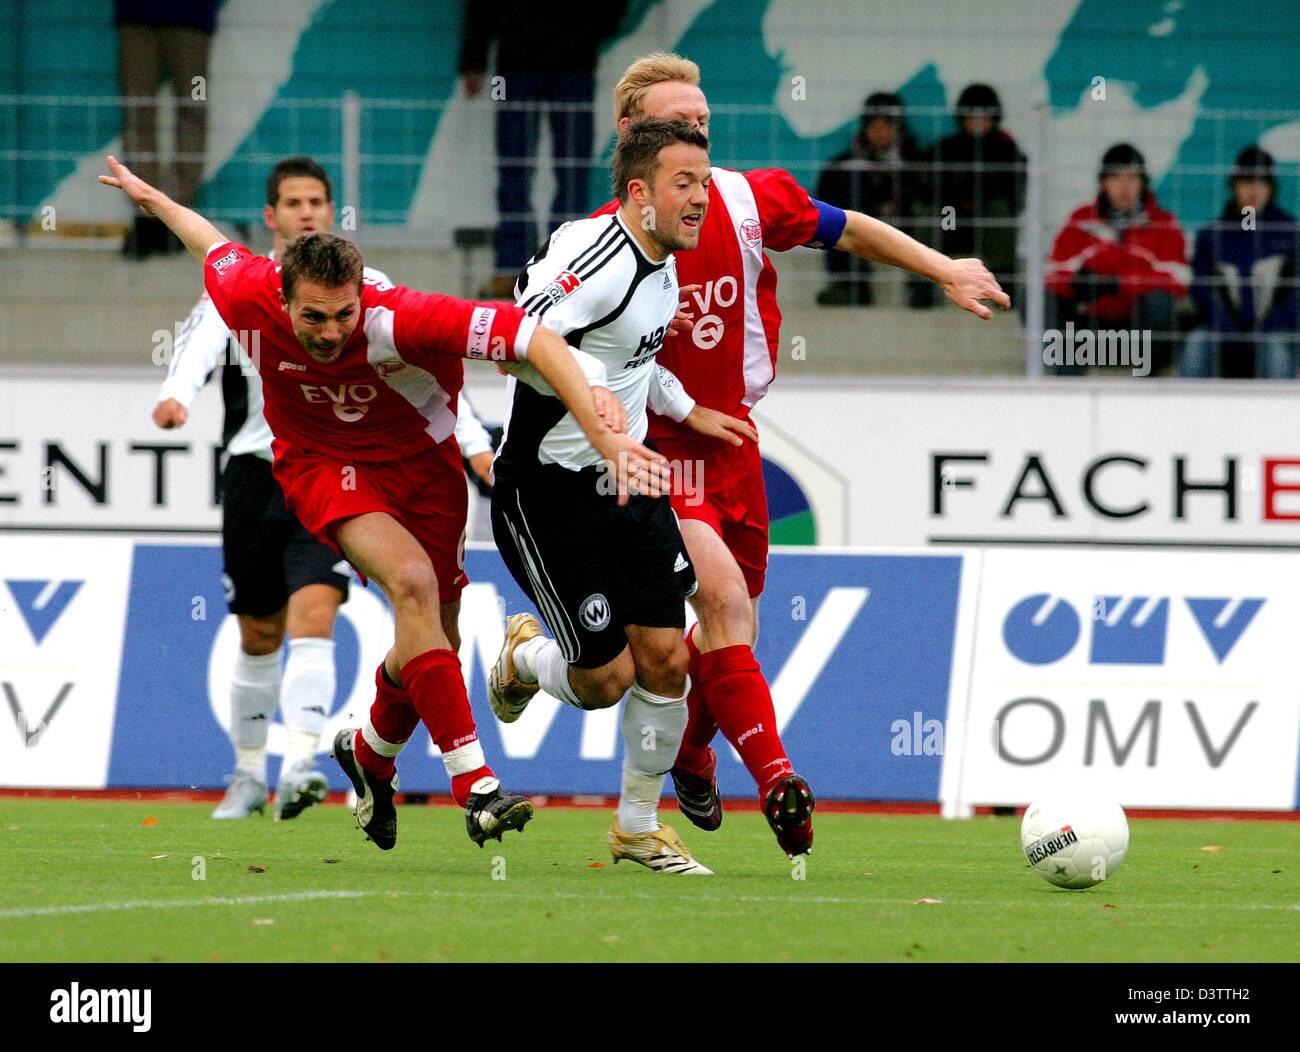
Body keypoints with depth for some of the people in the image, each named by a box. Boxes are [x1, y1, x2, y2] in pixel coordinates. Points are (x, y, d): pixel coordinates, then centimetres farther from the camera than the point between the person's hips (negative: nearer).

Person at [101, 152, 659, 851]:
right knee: (413, 582, -28)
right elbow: (215, 247, -1)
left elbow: (539, 342, -37)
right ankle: (475, 785, -32)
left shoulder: (399, 321, -35)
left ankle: (371, 754, 44)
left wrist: (606, 439, -44)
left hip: (420, 462, 1)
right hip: (319, 462, -1)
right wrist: (148, 197, 19)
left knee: (434, 641, 9)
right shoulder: (249, 299, -26)